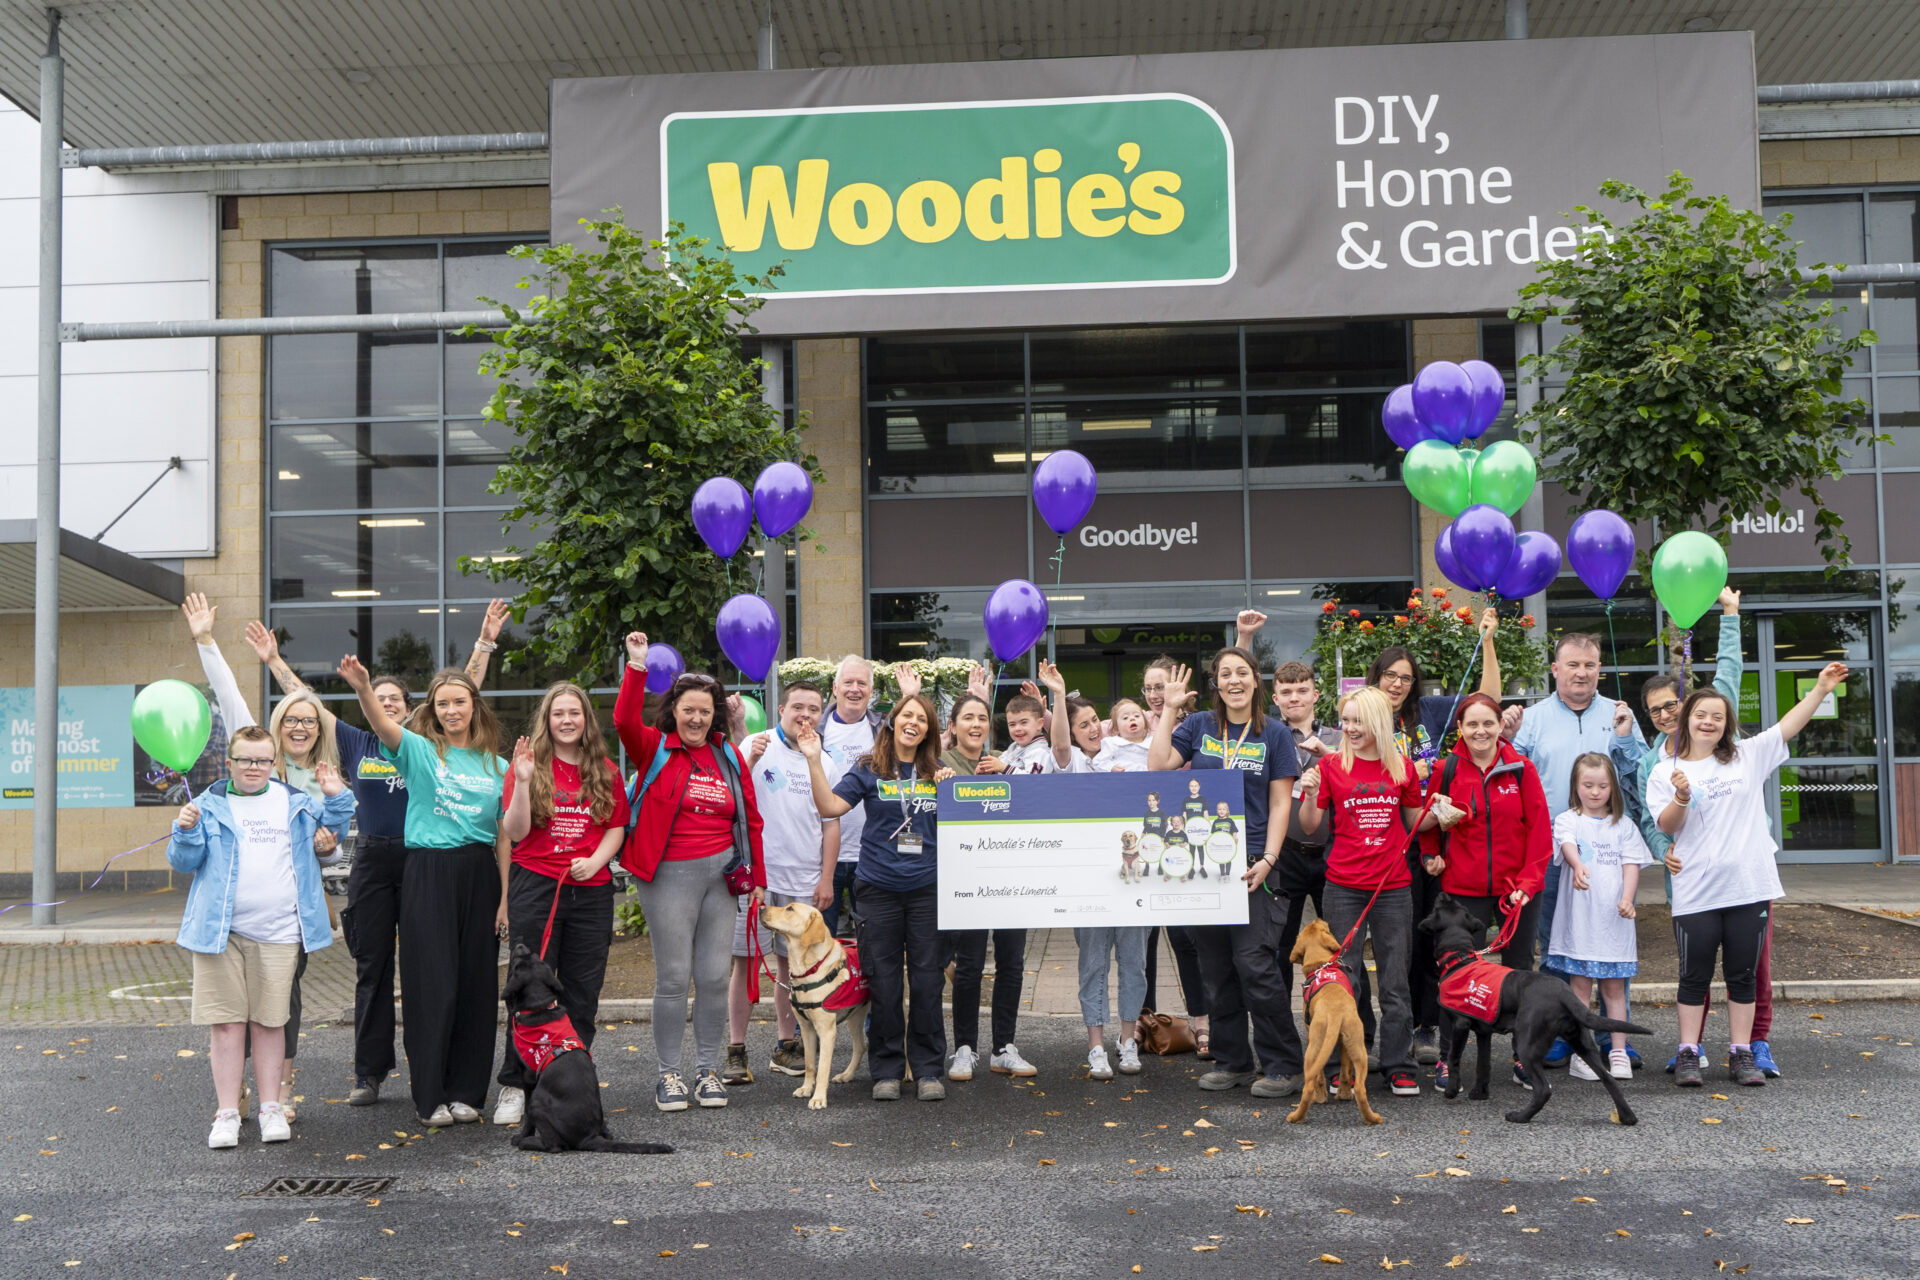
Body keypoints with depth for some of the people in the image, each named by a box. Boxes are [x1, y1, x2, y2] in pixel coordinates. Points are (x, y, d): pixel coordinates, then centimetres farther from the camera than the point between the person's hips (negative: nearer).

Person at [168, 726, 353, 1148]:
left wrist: (336, 798, 7)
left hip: (278, 934, 1)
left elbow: (330, 832, 23)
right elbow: (184, 862, 3)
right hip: (220, 931, -1)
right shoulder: (209, 806, 5)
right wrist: (186, 832, -16)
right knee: (226, 1021, 0)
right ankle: (226, 1112, 8)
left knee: (270, 1021, 7)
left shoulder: (294, 802, 11)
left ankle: (271, 1108, 15)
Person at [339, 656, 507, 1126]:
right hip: (428, 874, -3)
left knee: (476, 984, 6)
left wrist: (505, 897, 4)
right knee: (432, 985, -3)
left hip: (479, 875, 3)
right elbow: (384, 726, -19)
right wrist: (363, 689, -39)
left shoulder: (496, 766, 10)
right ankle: (430, 1096, 6)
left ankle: (466, 1091, 18)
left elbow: (504, 837, 10)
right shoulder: (420, 751, 2)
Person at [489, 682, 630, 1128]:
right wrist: (523, 782, -17)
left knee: (583, 992, 6)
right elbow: (515, 832, -4)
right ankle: (515, 1085, 4)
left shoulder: (606, 772, 11)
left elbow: (617, 828, 11)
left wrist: (594, 860, -7)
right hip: (535, 886, -3)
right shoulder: (529, 765, 1)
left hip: (591, 890, 3)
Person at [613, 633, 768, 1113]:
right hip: (670, 875, -3)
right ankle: (669, 1074, 11)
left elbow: (750, 819, 14)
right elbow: (625, 721, -19)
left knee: (716, 976, 5)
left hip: (721, 874, 3)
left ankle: (708, 1070, 17)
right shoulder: (655, 749, 1)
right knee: (673, 977, 0)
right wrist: (637, 667, -26)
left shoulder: (729, 758, 11)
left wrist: (758, 879, 11)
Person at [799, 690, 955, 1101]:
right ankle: (887, 1070, 15)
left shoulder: (937, 774, 10)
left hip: (927, 888, 2)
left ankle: (928, 1070, 13)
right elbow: (830, 806, -7)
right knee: (884, 983, 3)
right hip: (879, 887, -2)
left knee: (928, 981, 3)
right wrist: (814, 760, -14)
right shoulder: (868, 770, 2)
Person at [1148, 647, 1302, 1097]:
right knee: (1215, 968, 7)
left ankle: (1282, 1064, 2)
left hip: (1250, 861, -3)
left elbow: (1280, 804, 1)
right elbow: (1158, 764, -3)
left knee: (1255, 965, -9)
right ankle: (1233, 1061, 18)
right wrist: (1169, 710, -2)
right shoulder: (1199, 726, 9)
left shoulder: (1274, 734, 3)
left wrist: (1267, 860, -8)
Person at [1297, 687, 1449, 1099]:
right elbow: (1310, 826, 0)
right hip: (1344, 887, -1)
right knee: (1344, 979, 2)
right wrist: (1310, 796, -17)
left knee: (1396, 980, 6)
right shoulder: (1331, 766, 0)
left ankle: (1399, 1066, 15)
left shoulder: (1401, 767, 5)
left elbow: (1414, 821, 15)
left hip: (1393, 887, 1)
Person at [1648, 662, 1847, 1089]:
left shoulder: (1749, 756, 9)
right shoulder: (1665, 772, 3)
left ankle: (1742, 1054, 15)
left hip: (1750, 887, 2)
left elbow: (1788, 726, 5)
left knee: (1743, 975, 8)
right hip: (1696, 893, -2)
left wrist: (1821, 688, -2)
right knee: (1695, 976, 3)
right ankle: (1688, 1054, 9)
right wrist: (1682, 795, -21)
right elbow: (1667, 826, -3)